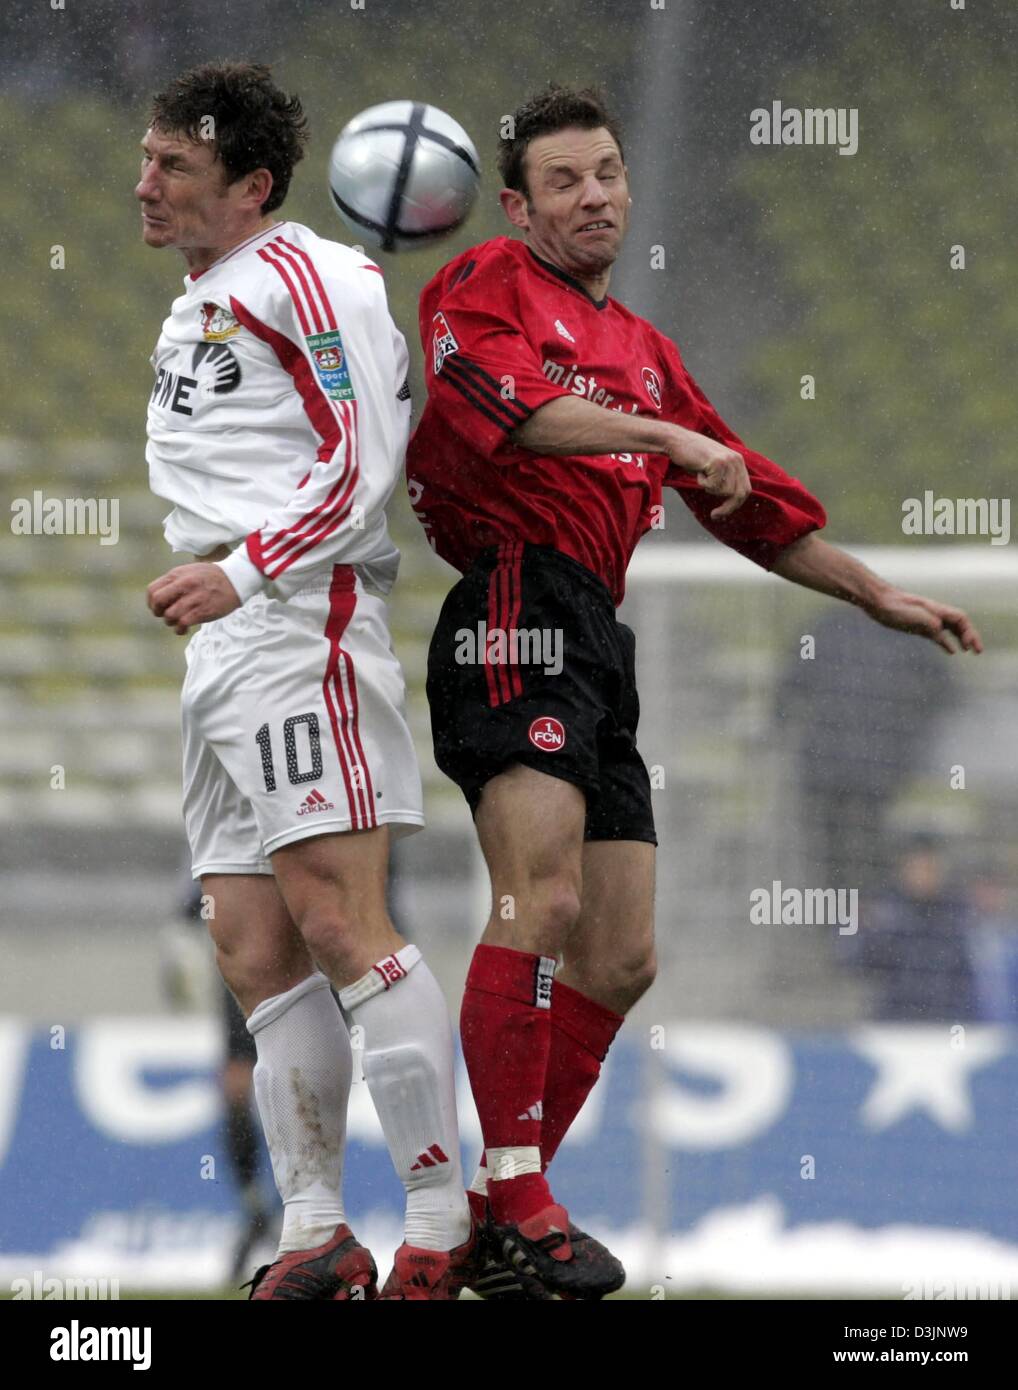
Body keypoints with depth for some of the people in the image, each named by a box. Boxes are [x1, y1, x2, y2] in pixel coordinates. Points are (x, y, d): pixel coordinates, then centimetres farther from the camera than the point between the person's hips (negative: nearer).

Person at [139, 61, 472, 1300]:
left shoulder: (306, 275, -6)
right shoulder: (194, 304, 24)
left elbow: (363, 462, -14)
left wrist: (239, 573, -20)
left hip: (301, 629, -10)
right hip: (221, 652, 10)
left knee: (338, 927, -17)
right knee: (254, 952, 4)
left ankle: (443, 1227, -17)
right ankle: (315, 1240, 4)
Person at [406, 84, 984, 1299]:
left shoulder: (643, 351, 27)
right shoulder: (485, 286, 4)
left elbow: (745, 498, 34)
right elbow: (510, 399, -18)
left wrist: (874, 593, 32)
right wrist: (667, 435, -26)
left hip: (596, 641, 9)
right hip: (517, 610, -9)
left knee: (620, 958, 5)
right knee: (543, 901, -21)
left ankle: (506, 1196, 11)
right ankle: (516, 1194, -19)